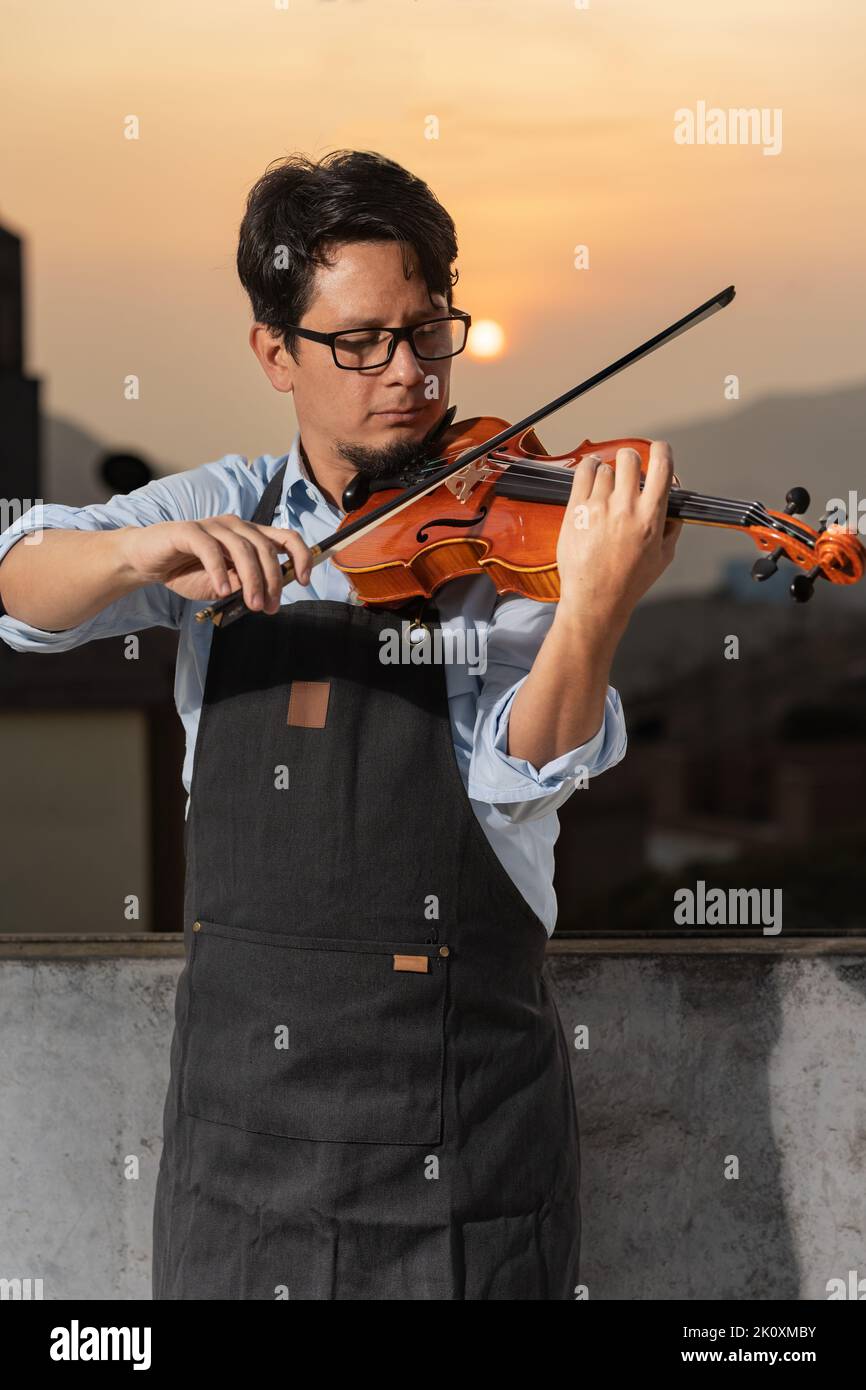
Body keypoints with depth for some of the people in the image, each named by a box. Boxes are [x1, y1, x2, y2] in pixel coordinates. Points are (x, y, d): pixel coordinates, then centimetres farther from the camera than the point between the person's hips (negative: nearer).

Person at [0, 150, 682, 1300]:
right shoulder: (220, 515, 5)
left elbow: (522, 773, -19)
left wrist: (595, 610, -38)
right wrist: (144, 553, -30)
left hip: (465, 1083, -2)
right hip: (245, 1066, 2)